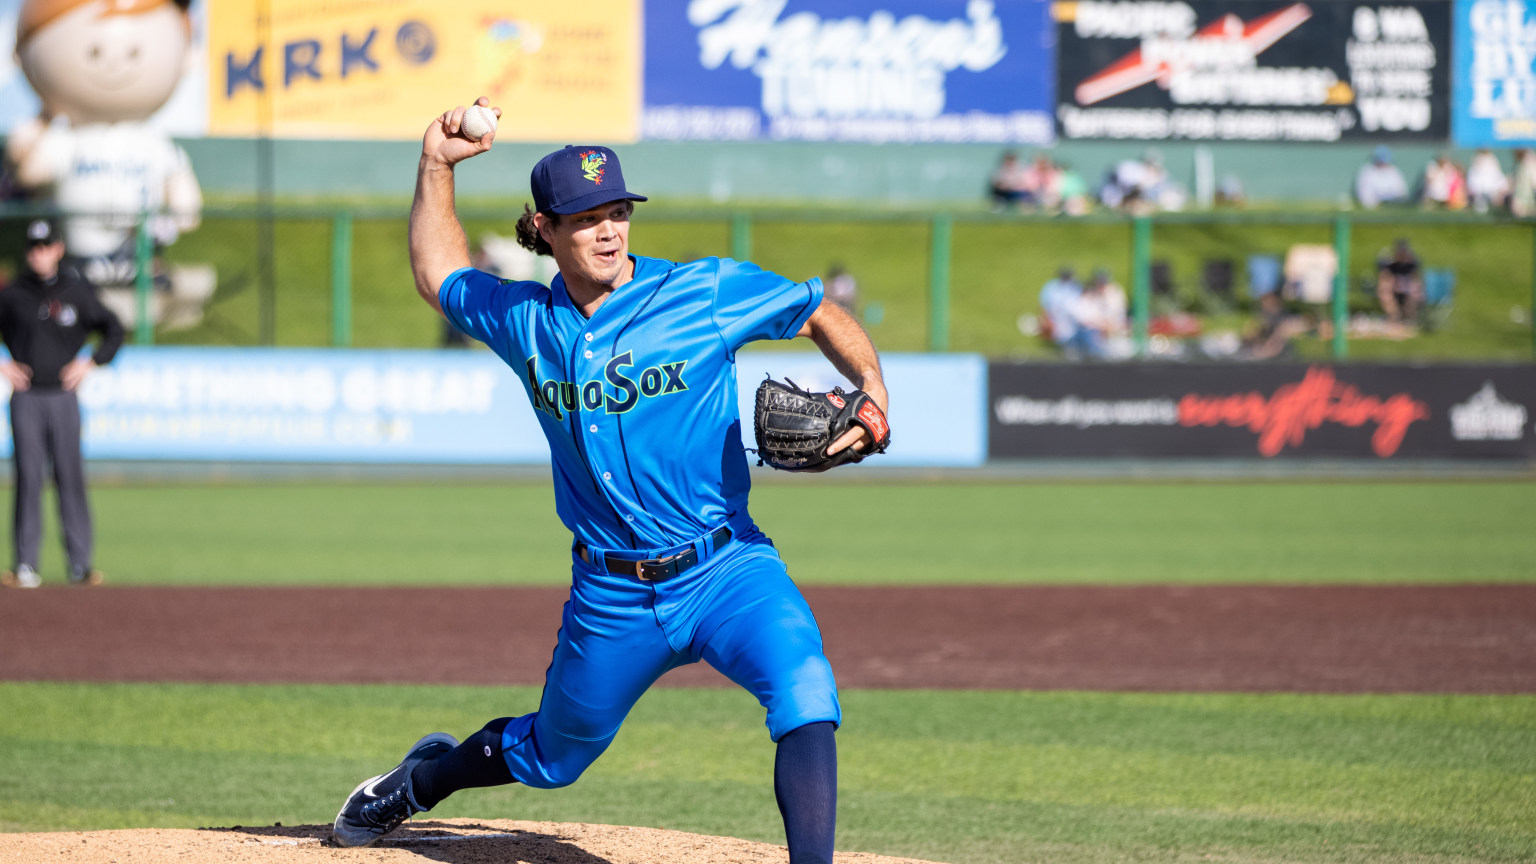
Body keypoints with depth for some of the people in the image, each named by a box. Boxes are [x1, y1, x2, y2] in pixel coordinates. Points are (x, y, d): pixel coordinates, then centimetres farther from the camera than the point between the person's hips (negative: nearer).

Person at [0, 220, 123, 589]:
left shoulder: (77, 291, 5)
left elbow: (113, 330, 14)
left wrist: (90, 364, 3)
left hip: (63, 396, 0)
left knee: (70, 477, -1)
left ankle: (81, 564, 0)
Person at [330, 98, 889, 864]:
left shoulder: (706, 292, -7)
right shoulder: (524, 321, 4)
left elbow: (821, 314, 3)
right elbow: (438, 276, 23)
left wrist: (872, 389, -14)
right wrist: (436, 166, 14)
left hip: (725, 572, -3)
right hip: (610, 594, 3)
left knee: (805, 692, -31)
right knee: (552, 757, 21)